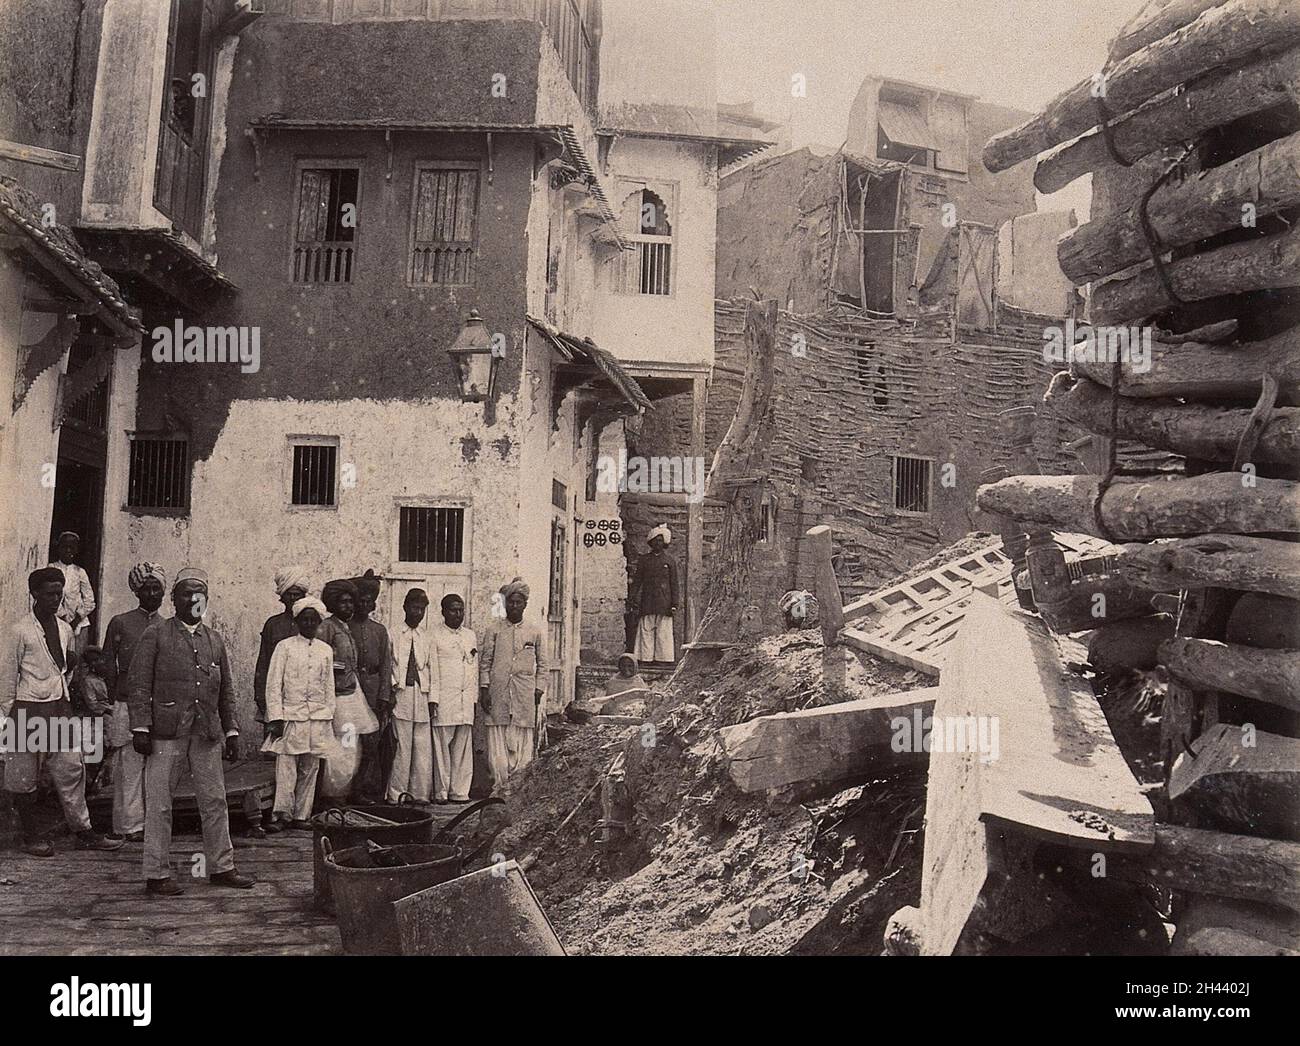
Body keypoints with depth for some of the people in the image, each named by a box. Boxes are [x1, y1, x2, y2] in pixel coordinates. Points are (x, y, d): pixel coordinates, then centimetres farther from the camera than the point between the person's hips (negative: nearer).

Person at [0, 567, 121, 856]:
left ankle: (83, 832, 7)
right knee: (24, 775, 3)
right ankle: (32, 837, 15)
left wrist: (72, 662, 4)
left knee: (71, 768, 2)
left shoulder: (65, 629, 11)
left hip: (61, 708, 5)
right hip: (29, 709, -5)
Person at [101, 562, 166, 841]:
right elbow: (108, 667, 6)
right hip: (127, 705, -3)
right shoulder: (120, 623, 4)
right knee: (130, 767, -2)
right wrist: (115, 701, 2)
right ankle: (130, 825, 4)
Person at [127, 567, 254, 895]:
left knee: (215, 801, 8)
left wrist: (231, 730, 12)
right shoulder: (155, 635, 2)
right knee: (159, 804, 2)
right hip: (166, 731, -4)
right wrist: (140, 727, -11)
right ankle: (157, 874, 11)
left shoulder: (215, 640, 15)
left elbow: (226, 690, 17)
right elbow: (138, 684, -3)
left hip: (208, 733, 4)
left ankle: (221, 867, 18)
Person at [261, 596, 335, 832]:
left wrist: (329, 718, 11)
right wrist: (275, 718, -8)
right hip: (290, 716, -3)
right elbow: (273, 684, -2)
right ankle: (281, 814, 1)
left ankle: (301, 815, 14)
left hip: (318, 717, 3)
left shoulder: (326, 650, 11)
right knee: (286, 768, -7)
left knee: (310, 769, 6)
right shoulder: (284, 647, 0)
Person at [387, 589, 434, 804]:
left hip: (423, 695, 3)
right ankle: (396, 794, 5)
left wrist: (432, 698, 4)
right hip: (401, 695, -3)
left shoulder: (428, 636, 12)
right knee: (401, 747, -3)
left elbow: (433, 668, 10)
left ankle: (420, 793, 9)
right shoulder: (394, 634, 4)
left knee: (423, 747, 1)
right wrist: (392, 687, -9)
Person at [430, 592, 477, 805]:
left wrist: (474, 698, 12)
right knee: (441, 746, -3)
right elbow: (431, 668, -4)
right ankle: (441, 792, 4)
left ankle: (459, 791, 9)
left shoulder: (470, 635, 17)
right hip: (443, 699, -5)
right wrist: (432, 699, -10)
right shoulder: (434, 634, 0)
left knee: (463, 747, 4)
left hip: (466, 700, 5)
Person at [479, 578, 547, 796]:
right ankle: (500, 788, 6)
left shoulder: (535, 632, 9)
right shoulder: (494, 632, 8)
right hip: (498, 694, 0)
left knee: (522, 744, -1)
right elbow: (485, 662, 8)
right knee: (497, 743, -1)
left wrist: (539, 691, 3)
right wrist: (484, 690, -1)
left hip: (525, 696, 0)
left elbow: (542, 665, 11)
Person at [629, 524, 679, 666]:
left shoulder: (670, 561, 7)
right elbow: (637, 580, 11)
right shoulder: (644, 559, 11)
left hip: (664, 603, -1)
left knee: (664, 632, -2)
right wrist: (632, 598, 0)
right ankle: (645, 658, 1)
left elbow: (674, 584, 5)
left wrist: (674, 605, -1)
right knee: (645, 631, -1)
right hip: (647, 603, 2)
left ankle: (664, 658, 2)